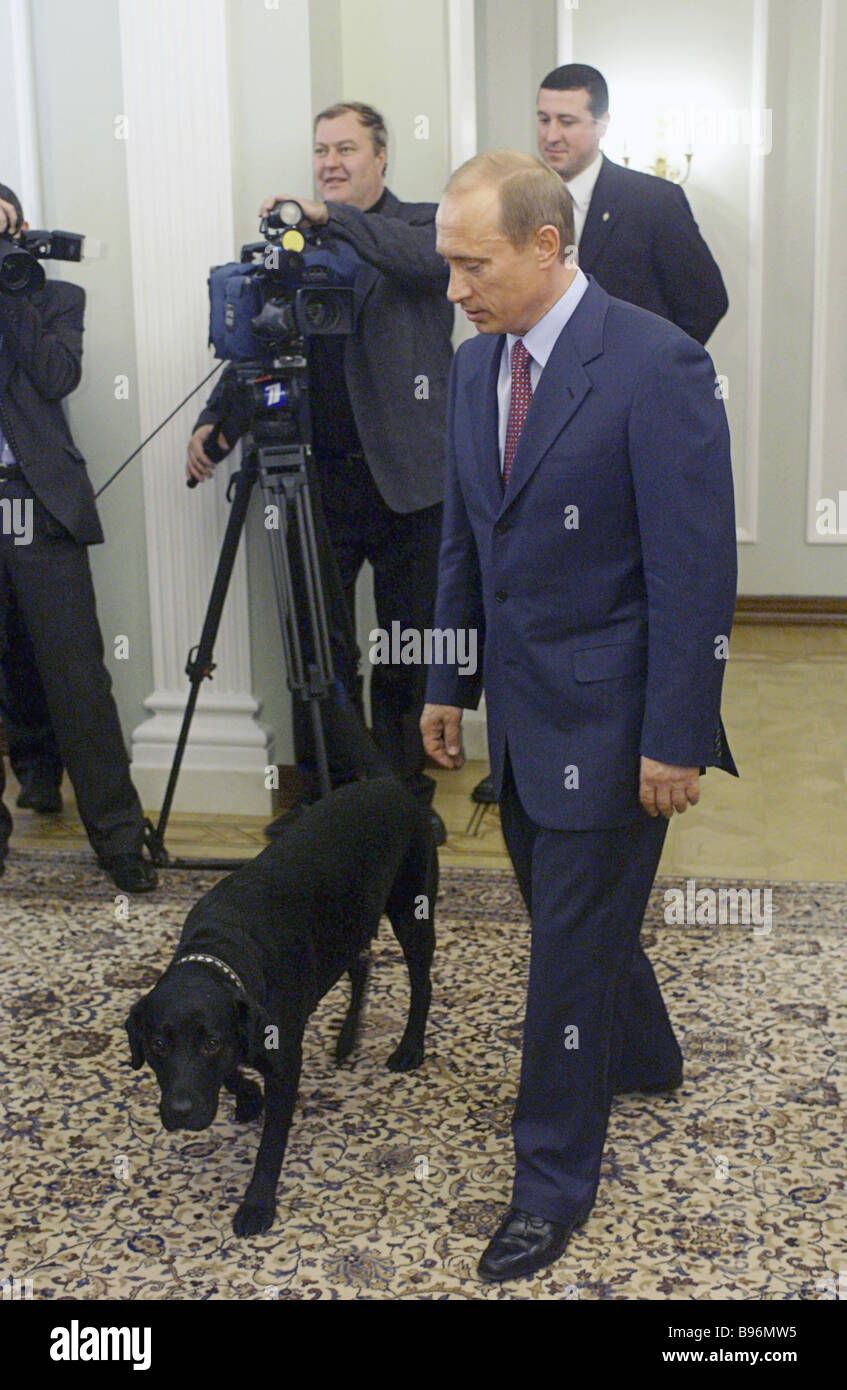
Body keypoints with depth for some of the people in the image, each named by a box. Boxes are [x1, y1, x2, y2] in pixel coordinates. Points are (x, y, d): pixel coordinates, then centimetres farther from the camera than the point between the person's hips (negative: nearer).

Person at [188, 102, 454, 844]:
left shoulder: (421, 224, 4)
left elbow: (437, 257, -21)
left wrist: (330, 217, -26)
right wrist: (215, 418, -2)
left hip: (405, 478, -2)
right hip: (317, 479, 3)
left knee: (409, 655, 8)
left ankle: (408, 795, 23)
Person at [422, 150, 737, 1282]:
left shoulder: (656, 363, -17)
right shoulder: (476, 364, 6)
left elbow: (694, 566, -18)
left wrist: (675, 740, -17)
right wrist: (449, 683, 15)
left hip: (607, 716, -7)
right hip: (520, 705, 7)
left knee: (573, 942, 1)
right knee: (564, 909, 21)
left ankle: (554, 1178, 20)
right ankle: (644, 1059, 48)